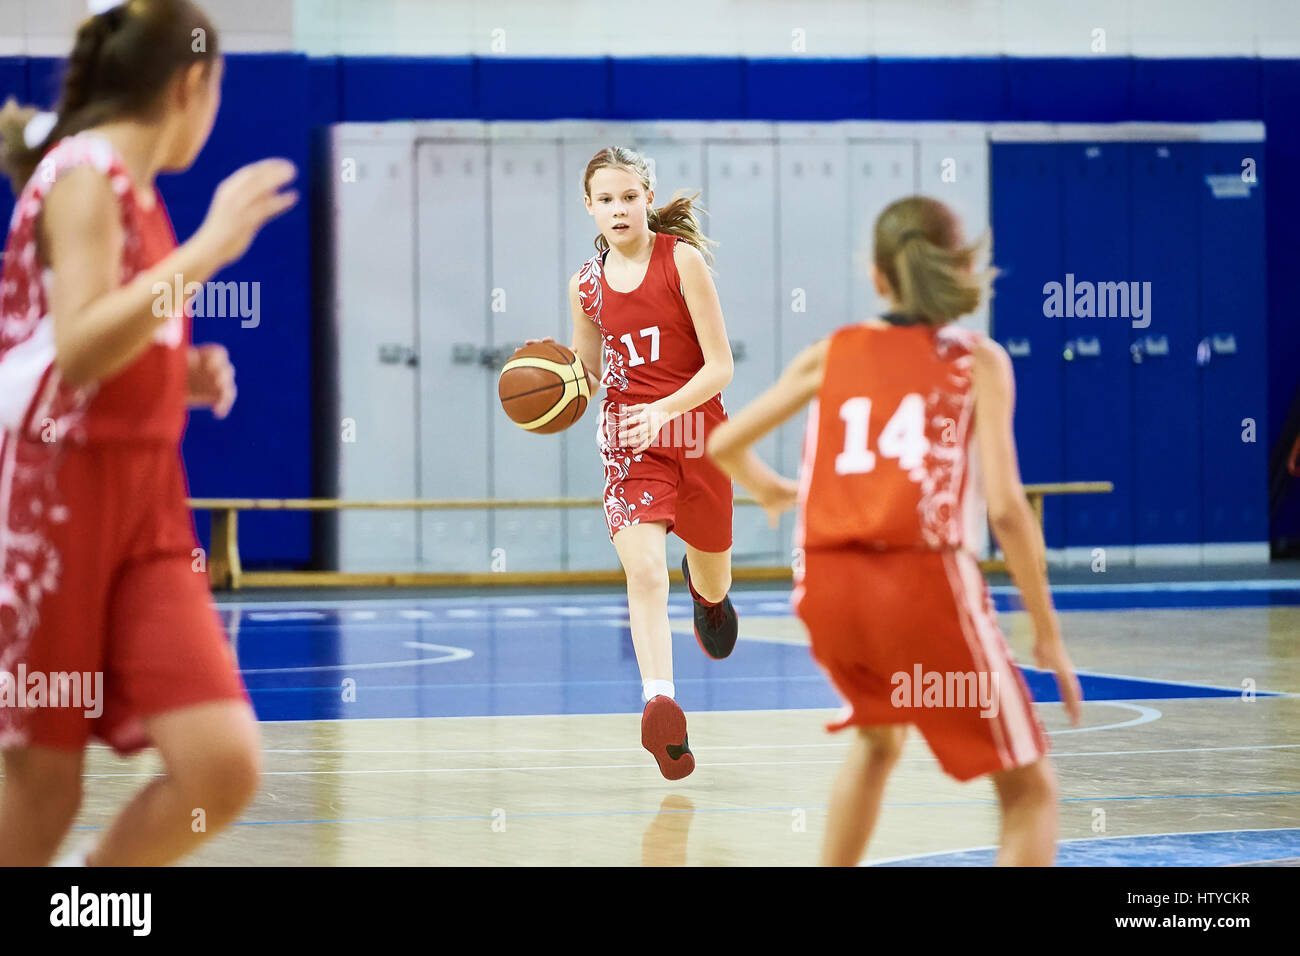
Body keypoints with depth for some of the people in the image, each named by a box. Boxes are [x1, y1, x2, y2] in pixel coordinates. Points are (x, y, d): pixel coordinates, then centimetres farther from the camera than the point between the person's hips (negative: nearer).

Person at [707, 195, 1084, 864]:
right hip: (924, 582, -4)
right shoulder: (978, 361, 4)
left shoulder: (830, 353, 13)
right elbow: (1005, 507, -6)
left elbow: (720, 445, 18)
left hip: (828, 589, 4)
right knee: (1030, 790, 7)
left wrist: (766, 489, 41)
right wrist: (1047, 634, 1)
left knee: (879, 735, 35)